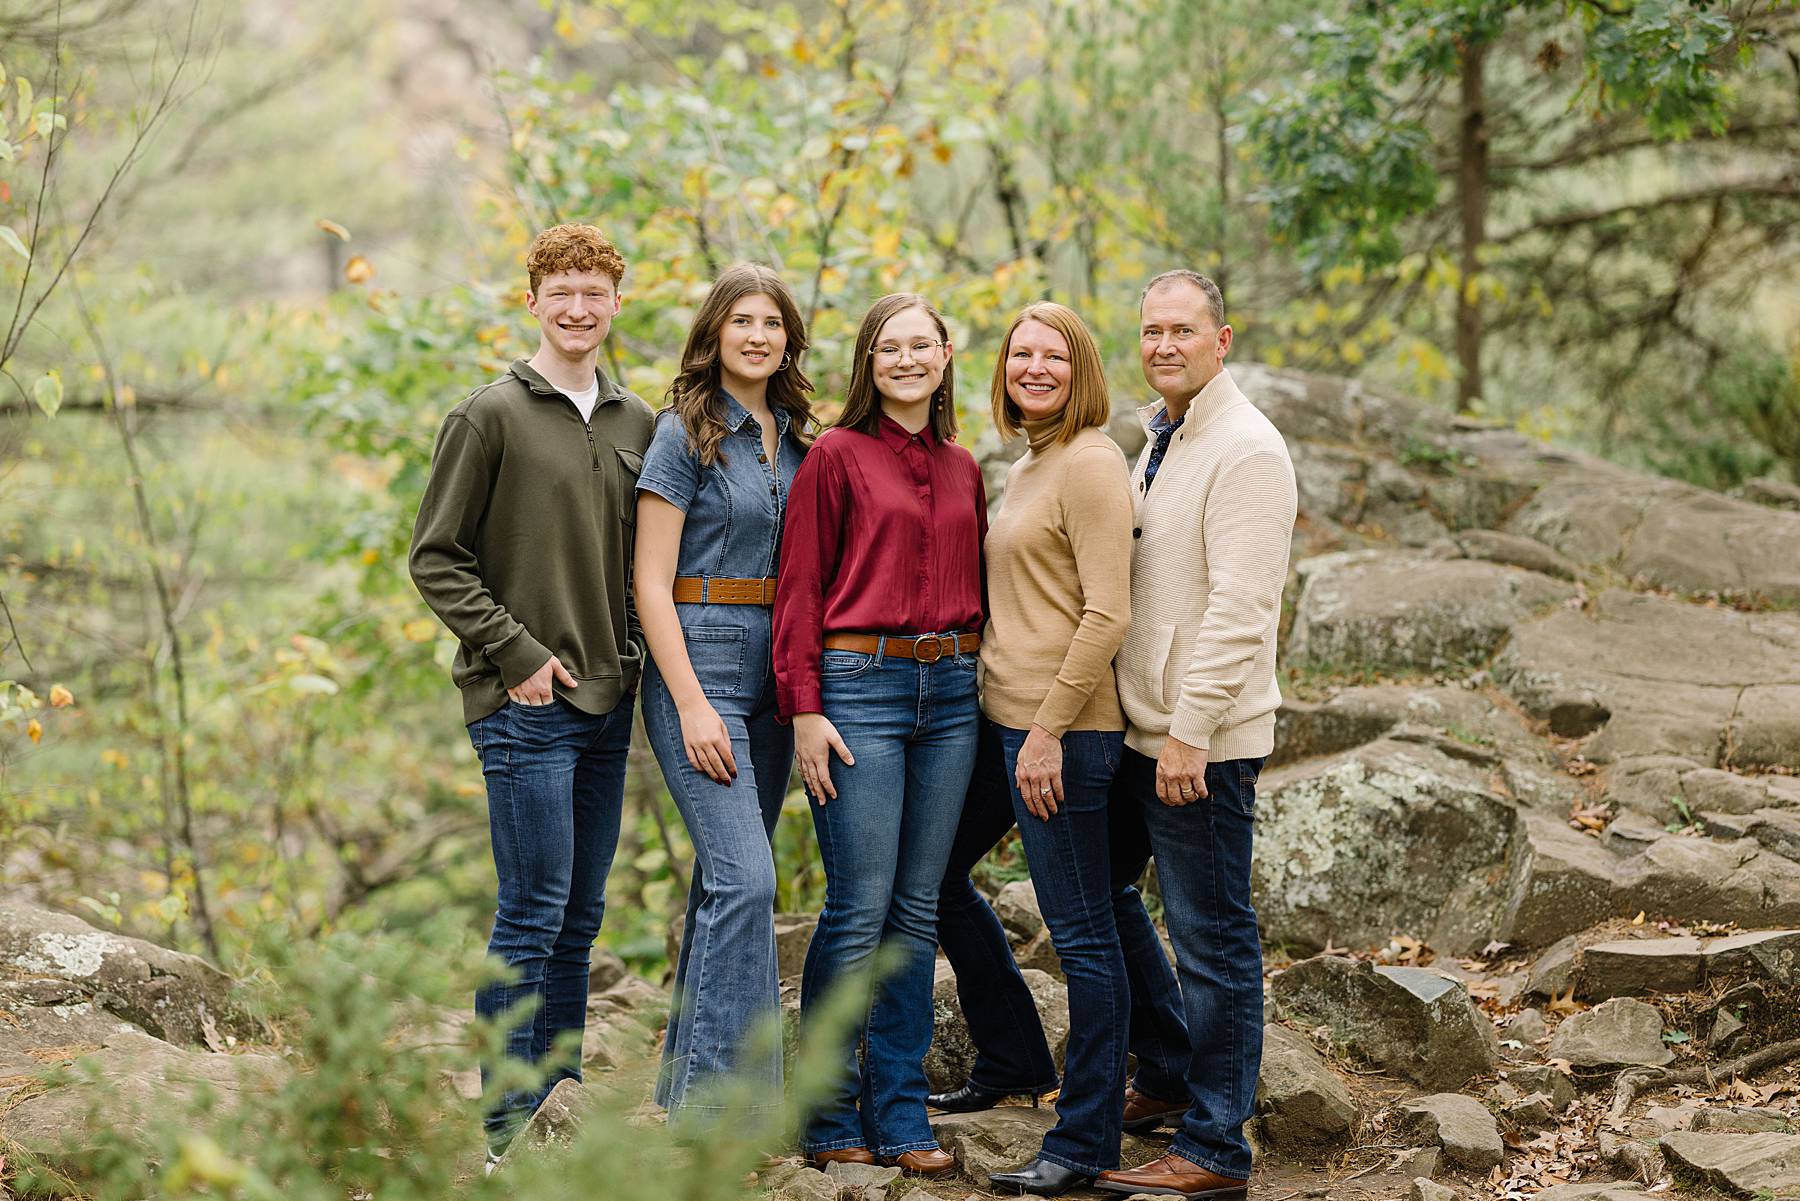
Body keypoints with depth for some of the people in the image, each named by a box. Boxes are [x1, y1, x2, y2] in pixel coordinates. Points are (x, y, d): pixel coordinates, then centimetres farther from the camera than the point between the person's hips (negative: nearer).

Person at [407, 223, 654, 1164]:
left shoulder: (636, 424, 12)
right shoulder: (491, 415, -5)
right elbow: (436, 559, -6)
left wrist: (633, 651, 7)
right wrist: (516, 654, -11)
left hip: (607, 699, 6)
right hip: (525, 701, -6)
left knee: (580, 912, 10)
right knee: (534, 909, -7)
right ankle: (510, 1121, 1)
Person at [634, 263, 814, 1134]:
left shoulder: (793, 438, 13)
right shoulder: (686, 433, -6)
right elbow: (650, 582, -10)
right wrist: (692, 704, -16)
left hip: (774, 667, 7)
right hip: (698, 659, -7)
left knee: (728, 879, 10)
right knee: (743, 879, -16)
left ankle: (688, 1079, 19)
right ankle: (720, 1103, -13)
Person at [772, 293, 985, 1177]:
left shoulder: (961, 469, 15)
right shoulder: (836, 456, -1)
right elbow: (799, 589, -4)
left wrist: (976, 679, 10)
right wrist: (804, 710, -11)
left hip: (950, 695, 5)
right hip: (859, 687, -5)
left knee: (918, 910, 7)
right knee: (859, 911, -6)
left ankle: (899, 1112, 13)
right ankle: (827, 1113, 6)